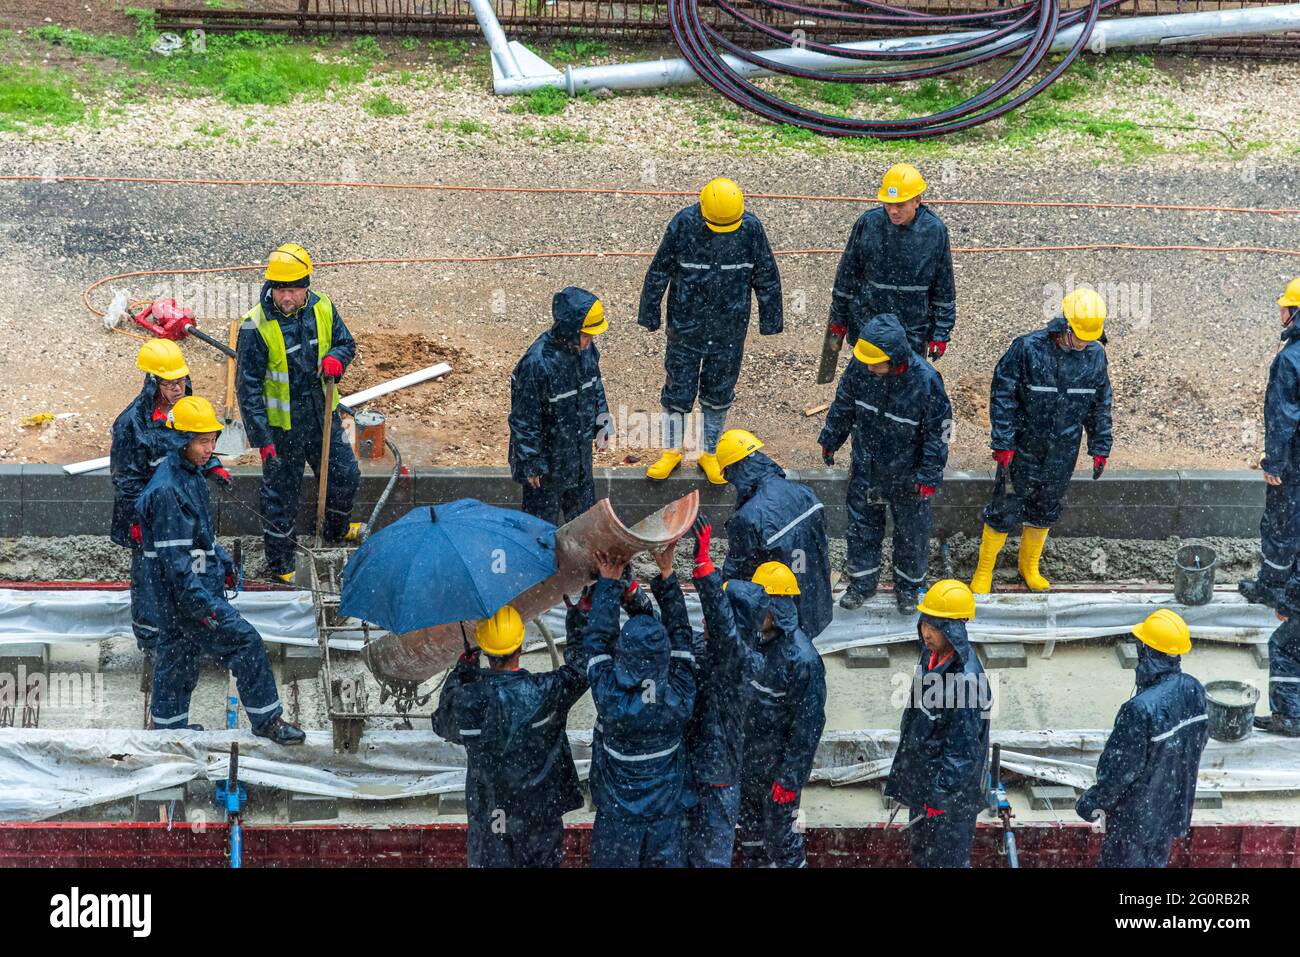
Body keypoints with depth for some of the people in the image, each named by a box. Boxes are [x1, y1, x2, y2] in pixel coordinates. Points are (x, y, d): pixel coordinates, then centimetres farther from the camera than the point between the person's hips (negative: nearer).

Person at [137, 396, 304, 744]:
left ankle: (170, 726, 32)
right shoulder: (166, 490, -24)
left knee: (178, 654, 19)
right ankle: (267, 720, 4)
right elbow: (173, 557, -25)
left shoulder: (192, 476, 8)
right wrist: (201, 604, -25)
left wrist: (223, 562, 21)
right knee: (244, 642, -7)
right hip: (183, 593, -10)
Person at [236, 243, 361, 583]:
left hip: (323, 416, 5)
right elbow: (249, 388, -18)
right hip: (281, 426, -5)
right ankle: (280, 564, 28)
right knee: (281, 494, 8)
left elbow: (346, 342, 10)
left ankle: (336, 530, 50)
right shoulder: (256, 325, -23)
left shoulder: (323, 308, -8)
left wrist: (336, 358, -16)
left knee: (346, 476, 20)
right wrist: (262, 439, -21)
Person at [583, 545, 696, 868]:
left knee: (614, 862, 18)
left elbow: (596, 640, -15)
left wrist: (609, 582, -9)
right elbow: (679, 634, -10)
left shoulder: (611, 701, -28)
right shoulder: (681, 698, -22)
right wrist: (666, 575, -8)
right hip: (667, 817, 2)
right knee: (667, 861, 19)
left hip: (616, 820, -2)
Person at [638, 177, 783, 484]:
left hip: (729, 331, 1)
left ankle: (710, 453, 30)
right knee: (677, 390, 8)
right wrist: (650, 315, 1)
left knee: (719, 394, 14)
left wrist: (770, 321, 7)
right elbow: (658, 272, -5)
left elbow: (767, 277, 0)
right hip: (685, 327, -1)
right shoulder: (683, 225, -17)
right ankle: (672, 450, 28)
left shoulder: (751, 229, -13)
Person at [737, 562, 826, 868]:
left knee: (780, 834, 5)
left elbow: (808, 724, -21)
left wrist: (790, 777, -18)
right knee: (751, 823, 22)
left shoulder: (801, 658, -25)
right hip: (748, 757, 7)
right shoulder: (757, 639, -3)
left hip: (779, 762, -7)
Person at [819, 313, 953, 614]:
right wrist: (830, 439, 12)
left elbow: (939, 430, -17)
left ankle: (908, 585, 39)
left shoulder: (925, 381, -29)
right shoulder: (859, 368, -18)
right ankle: (862, 583, 39)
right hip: (866, 468, 3)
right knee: (861, 525, 18)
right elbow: (843, 406, 2)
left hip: (907, 474, -3)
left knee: (911, 532, 15)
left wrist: (929, 475, -15)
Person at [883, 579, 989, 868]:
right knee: (921, 847, 26)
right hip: (920, 770, 8)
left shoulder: (967, 680, -32)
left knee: (945, 856, 11)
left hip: (949, 780, -8)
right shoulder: (932, 654, -5)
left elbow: (963, 747, -26)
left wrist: (941, 795, -20)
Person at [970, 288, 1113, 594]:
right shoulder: (1028, 348, -20)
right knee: (1005, 510, 5)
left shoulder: (1095, 355, -6)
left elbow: (1101, 405, 7)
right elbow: (1002, 396, -14)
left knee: (1046, 511, 18)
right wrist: (1003, 443, -16)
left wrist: (1100, 448, 9)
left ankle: (1029, 566, 40)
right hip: (1024, 448, -4)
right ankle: (984, 571, 23)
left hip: (1063, 453, 4)